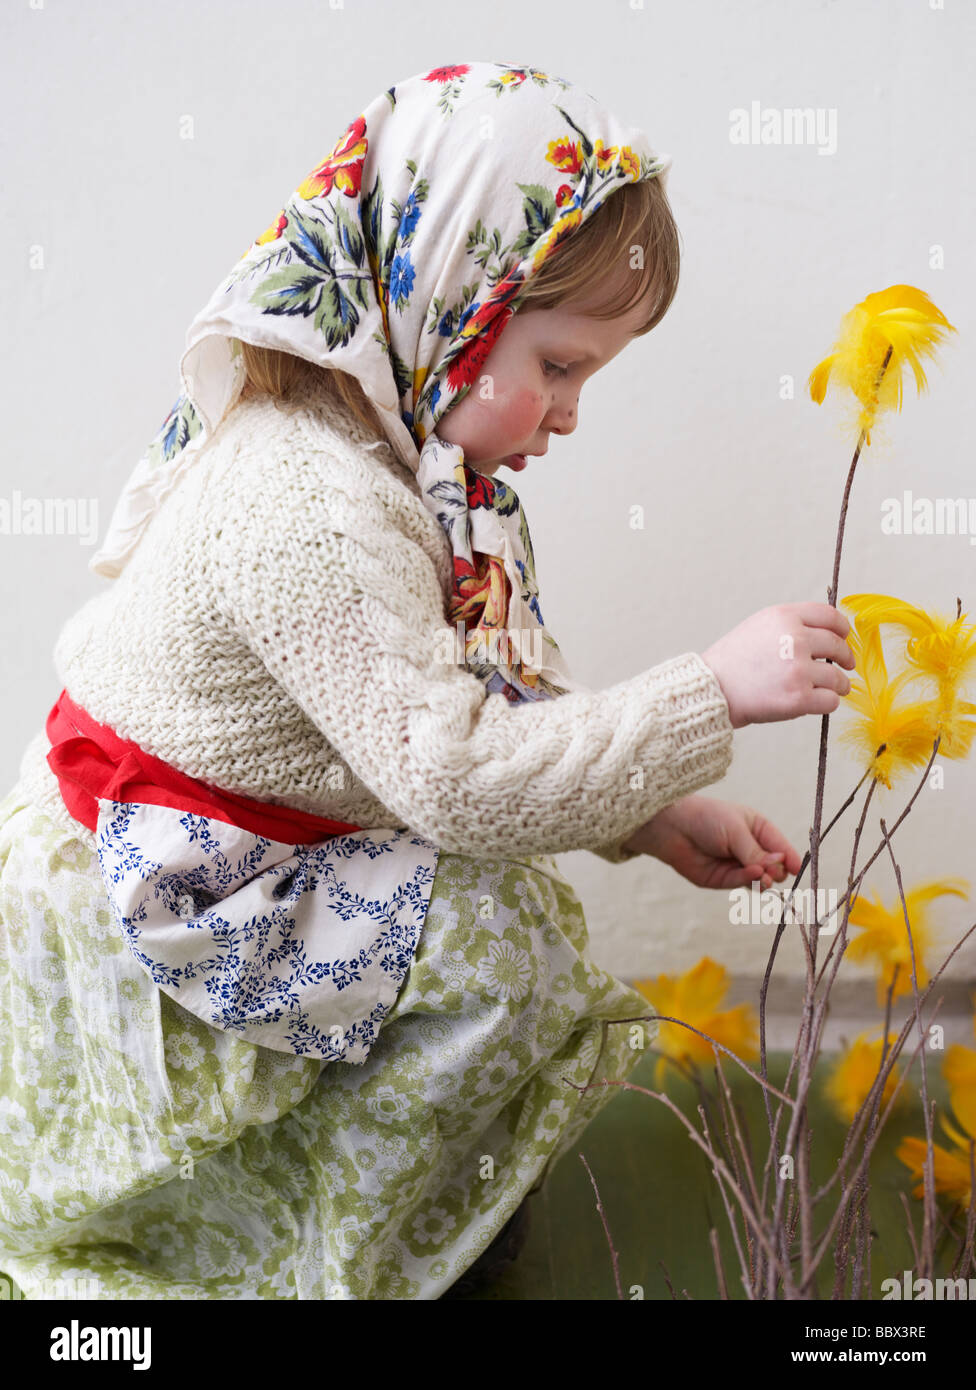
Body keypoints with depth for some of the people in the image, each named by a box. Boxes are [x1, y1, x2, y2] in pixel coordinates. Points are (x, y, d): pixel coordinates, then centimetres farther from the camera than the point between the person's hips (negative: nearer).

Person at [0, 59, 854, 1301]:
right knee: (499, 937, -20)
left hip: (233, 866, 10)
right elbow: (452, 775, -34)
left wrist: (656, 814, -7)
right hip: (137, 905, -10)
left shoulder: (415, 471, 2)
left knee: (523, 906, 8)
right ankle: (341, 1266, 0)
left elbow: (489, 713, 4)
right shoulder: (313, 508, -31)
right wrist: (712, 693, -32)